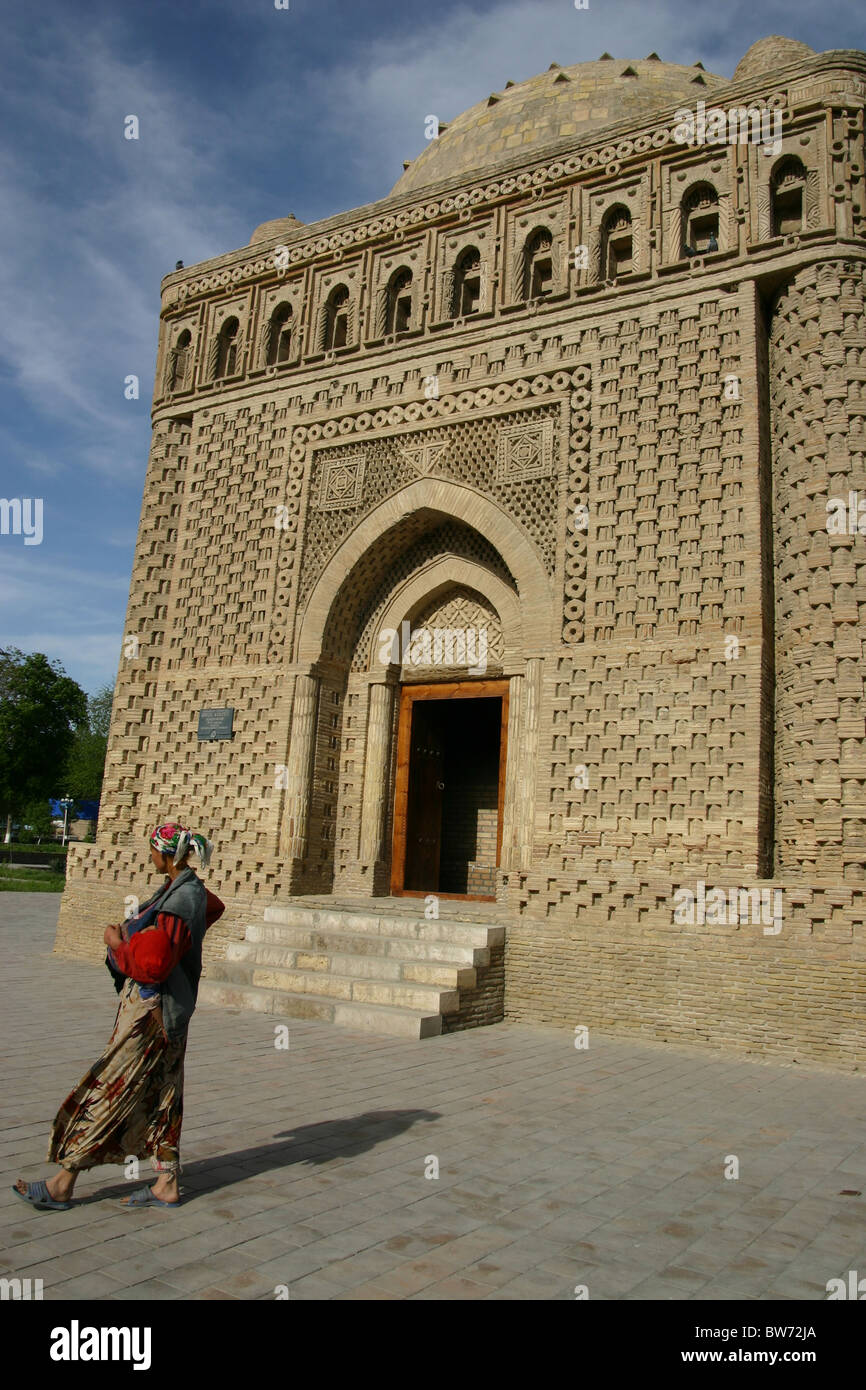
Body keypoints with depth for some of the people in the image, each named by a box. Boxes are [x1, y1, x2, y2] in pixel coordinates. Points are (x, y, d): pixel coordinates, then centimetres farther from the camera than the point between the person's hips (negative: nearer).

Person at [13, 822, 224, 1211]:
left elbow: (152, 966, -27)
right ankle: (166, 1185, 21)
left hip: (151, 1010, -10)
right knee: (160, 1095, 14)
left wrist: (118, 943, -12)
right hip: (160, 1007, 10)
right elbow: (216, 906, 29)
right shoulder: (189, 888, 5)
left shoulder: (179, 903, -25)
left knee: (108, 1091, 2)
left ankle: (62, 1185, 15)